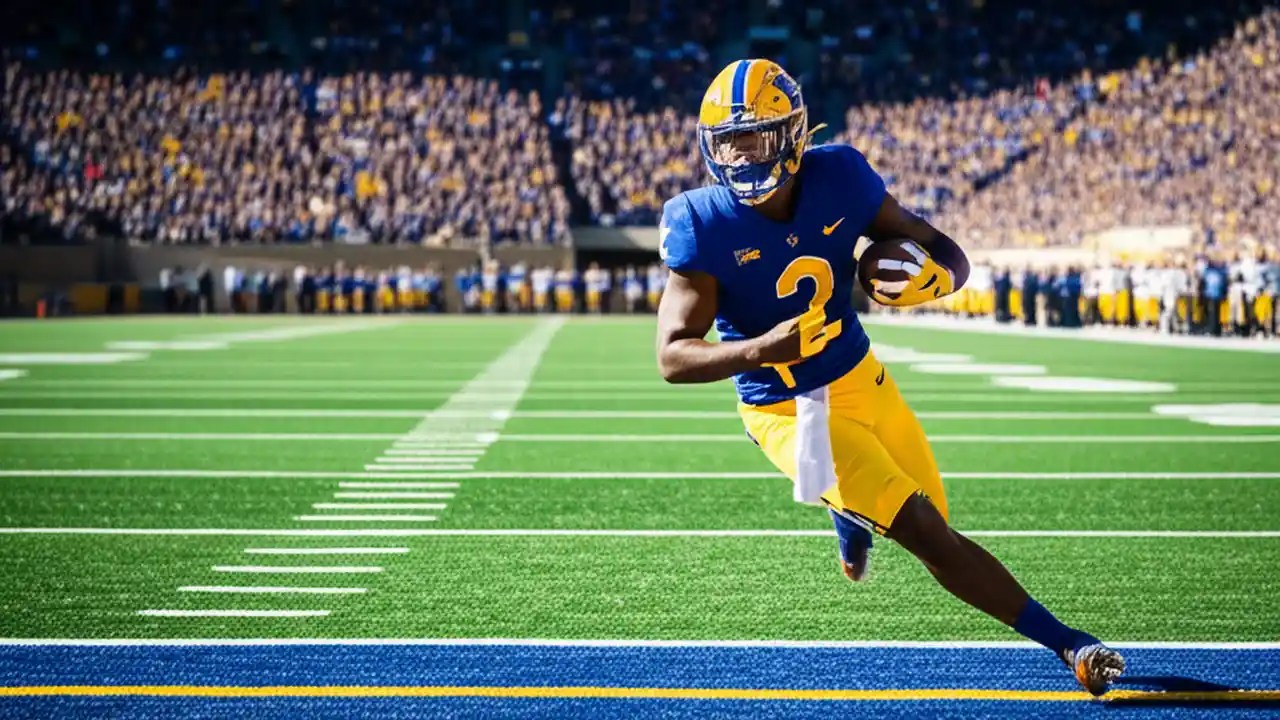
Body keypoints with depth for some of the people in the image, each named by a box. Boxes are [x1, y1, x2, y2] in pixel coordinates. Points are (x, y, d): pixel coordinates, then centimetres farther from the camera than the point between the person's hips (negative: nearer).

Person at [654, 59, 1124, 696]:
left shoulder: (838, 178, -11)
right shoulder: (702, 225, -19)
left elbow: (947, 254, -3)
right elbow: (673, 357, -20)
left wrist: (935, 279, -28)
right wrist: (763, 349, -37)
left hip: (863, 379, 5)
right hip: (790, 414, -5)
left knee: (930, 523, 16)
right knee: (928, 536, -15)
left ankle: (846, 512, 50)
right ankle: (1067, 645, -6)